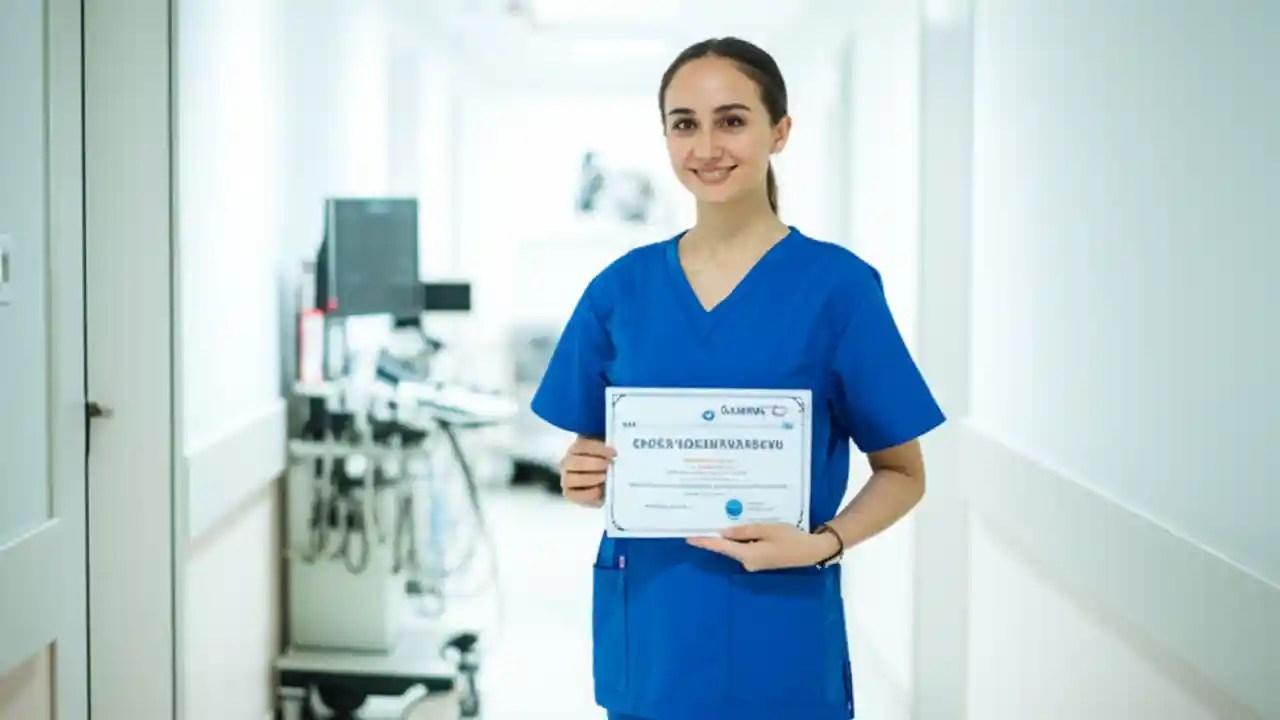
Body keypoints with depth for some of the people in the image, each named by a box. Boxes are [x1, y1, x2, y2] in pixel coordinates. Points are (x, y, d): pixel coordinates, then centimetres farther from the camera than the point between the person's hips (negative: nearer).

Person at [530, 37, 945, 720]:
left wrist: (820, 544, -18)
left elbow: (902, 473, -2)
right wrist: (582, 478, -10)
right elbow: (588, 452, 11)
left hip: (777, 630, -3)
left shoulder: (837, 285, -7)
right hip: (646, 624, 3)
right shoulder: (620, 286, 2)